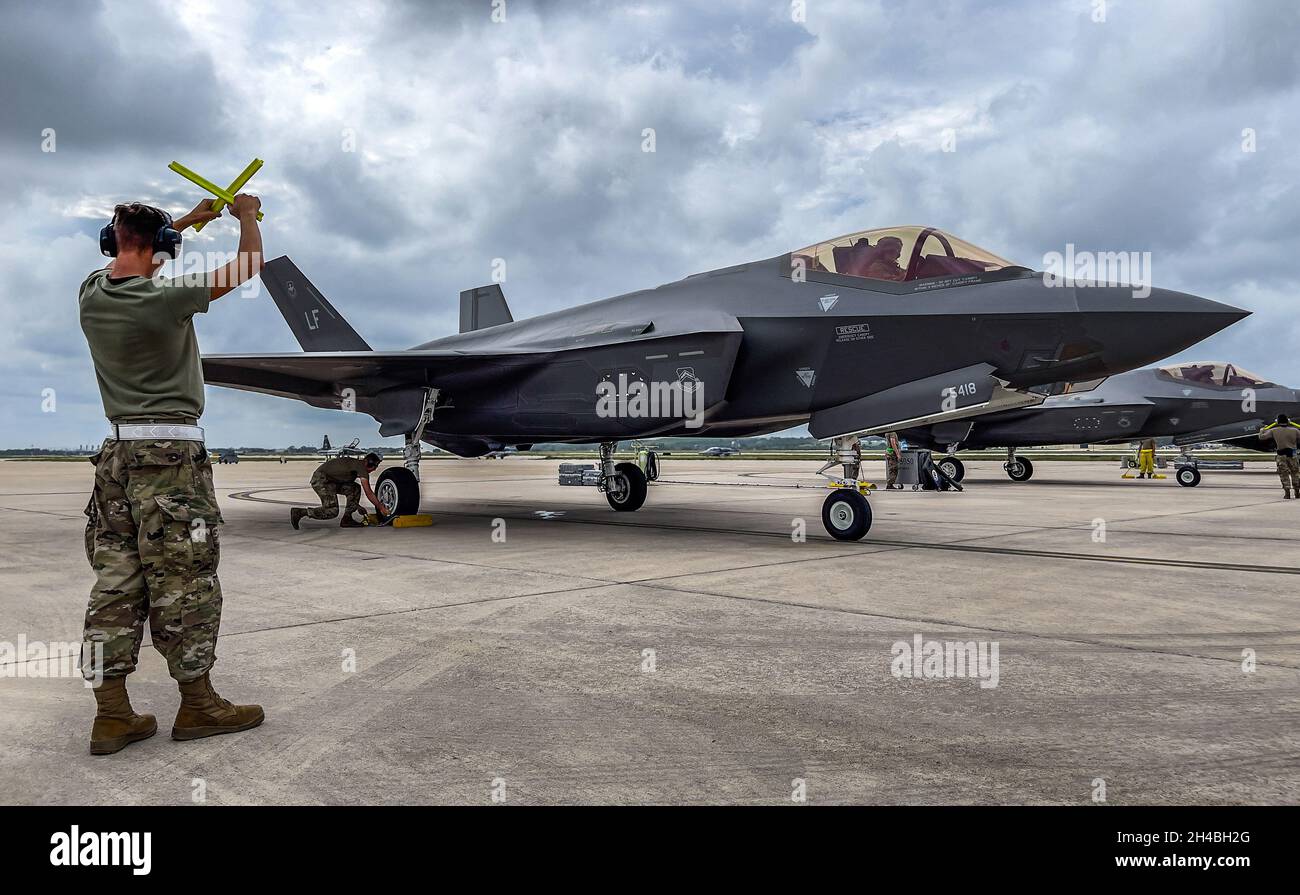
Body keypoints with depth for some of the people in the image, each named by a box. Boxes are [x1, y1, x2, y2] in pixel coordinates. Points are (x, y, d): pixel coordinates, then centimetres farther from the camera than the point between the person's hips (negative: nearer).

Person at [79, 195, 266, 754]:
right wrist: (247, 214, 17)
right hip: (170, 455, -7)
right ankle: (197, 706, 12)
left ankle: (112, 714, 14)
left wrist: (190, 219, 35)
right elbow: (249, 265, -3)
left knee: (115, 582, 9)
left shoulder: (92, 295, 5)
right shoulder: (166, 297, -15)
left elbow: (124, 254, 29)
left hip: (116, 454, 7)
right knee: (184, 583, 1)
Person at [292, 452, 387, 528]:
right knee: (332, 511, -15)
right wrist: (380, 507, -7)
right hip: (320, 479, -10)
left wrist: (355, 504, 22)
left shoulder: (355, 464, 16)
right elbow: (369, 493, -14)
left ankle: (347, 519, 4)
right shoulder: (361, 466, -12)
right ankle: (299, 512, -9)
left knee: (355, 488, 5)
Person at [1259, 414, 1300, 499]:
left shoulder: (1273, 431, -4)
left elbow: (1262, 437, 0)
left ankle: (1287, 493, 0)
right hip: (1292, 454, 1)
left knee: (1284, 474, 5)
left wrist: (1262, 430, 21)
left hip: (1281, 455, -1)